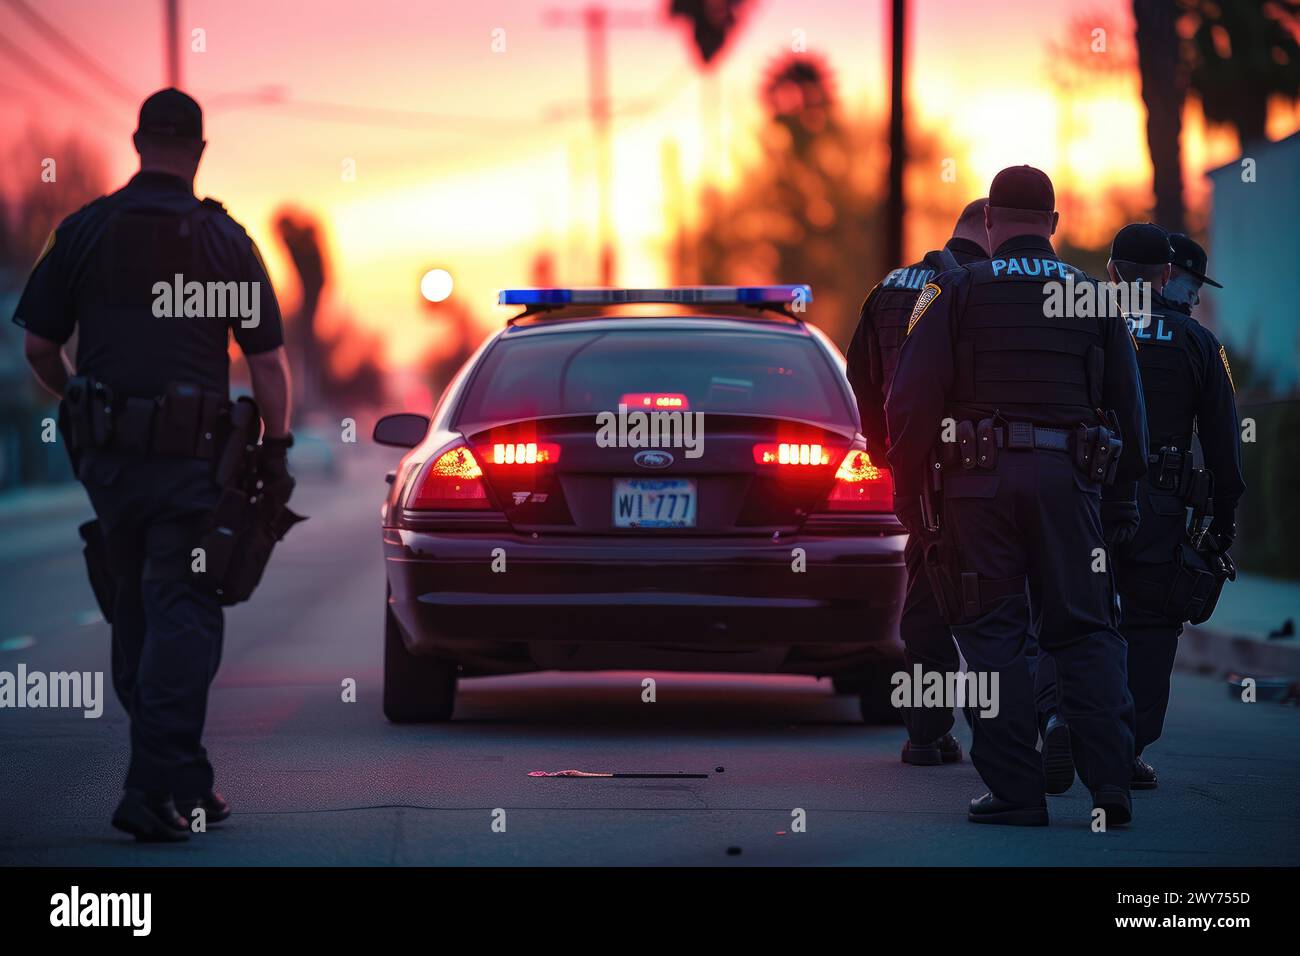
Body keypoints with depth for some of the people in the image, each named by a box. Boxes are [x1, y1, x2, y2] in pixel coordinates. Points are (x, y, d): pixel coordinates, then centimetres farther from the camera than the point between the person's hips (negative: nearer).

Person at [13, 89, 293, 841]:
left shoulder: (85, 230, 2)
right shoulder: (223, 239, -4)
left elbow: (39, 344, 6)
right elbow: (268, 359, -5)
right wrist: (277, 450, 3)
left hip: (106, 451, 3)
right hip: (190, 459, -3)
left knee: (136, 616, 14)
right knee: (181, 617, -1)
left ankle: (184, 783, 20)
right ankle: (158, 790, -12)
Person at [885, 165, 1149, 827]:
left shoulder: (957, 292, 3)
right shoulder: (1093, 297, 11)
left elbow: (912, 399, -3)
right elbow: (1128, 406, 12)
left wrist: (908, 492, 3)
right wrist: (1121, 498, 17)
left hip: (979, 480, -2)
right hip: (1069, 480, 2)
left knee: (992, 635, 2)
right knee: (1085, 634, 7)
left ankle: (1015, 791, -1)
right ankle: (1110, 789, -2)